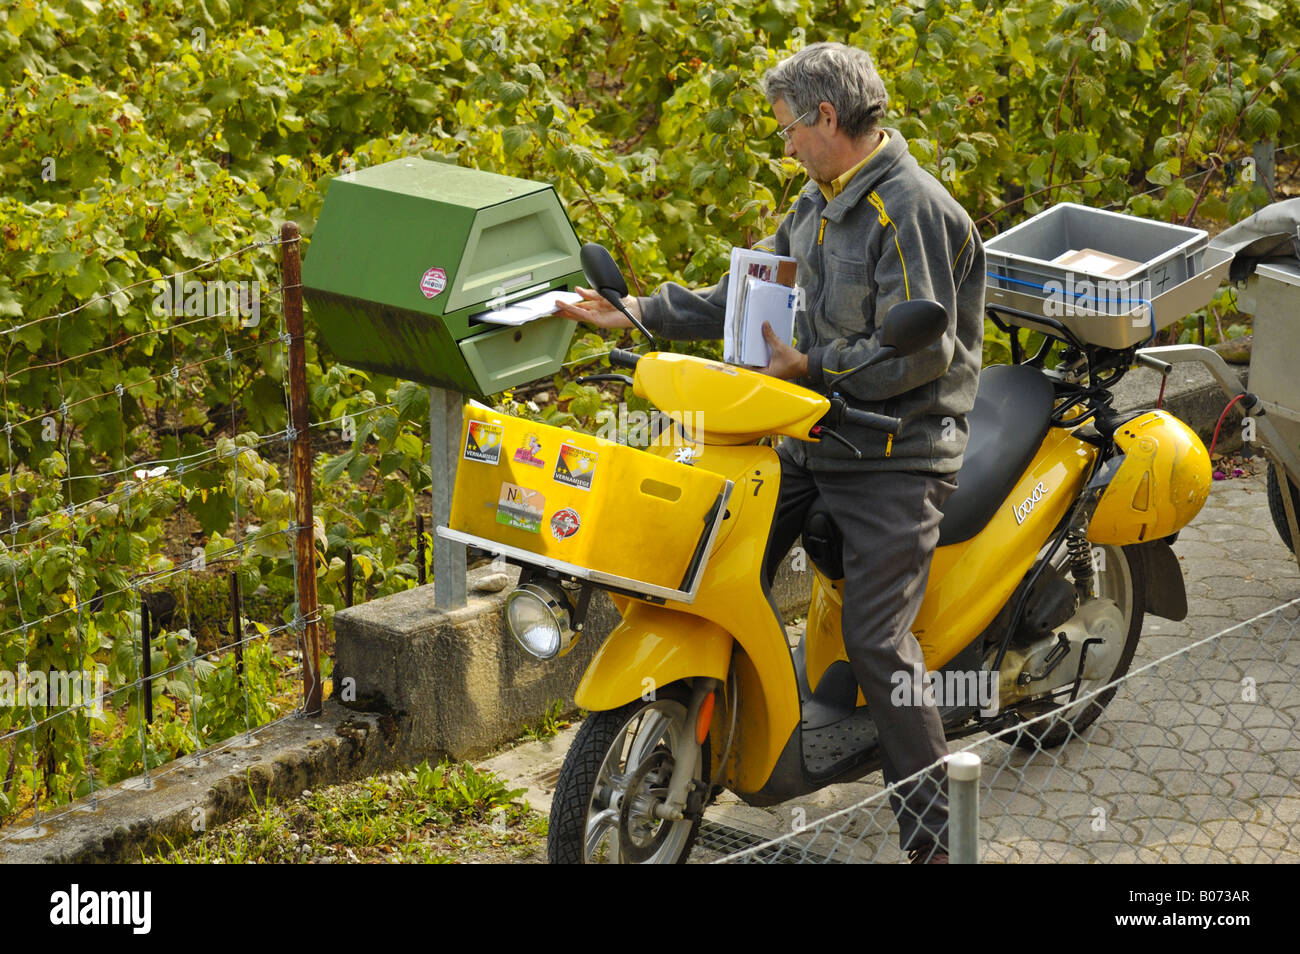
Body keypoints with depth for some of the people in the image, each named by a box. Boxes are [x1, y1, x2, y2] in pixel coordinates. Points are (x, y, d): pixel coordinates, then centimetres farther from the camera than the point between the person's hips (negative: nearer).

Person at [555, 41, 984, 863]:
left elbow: (920, 353, -22)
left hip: (897, 455, -9)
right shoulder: (822, 202, 13)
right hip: (815, 439, 9)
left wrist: (812, 368, -17)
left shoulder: (912, 211, -17)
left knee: (876, 640, -14)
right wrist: (635, 314, 16)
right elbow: (748, 292, 21)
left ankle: (935, 833, -5)